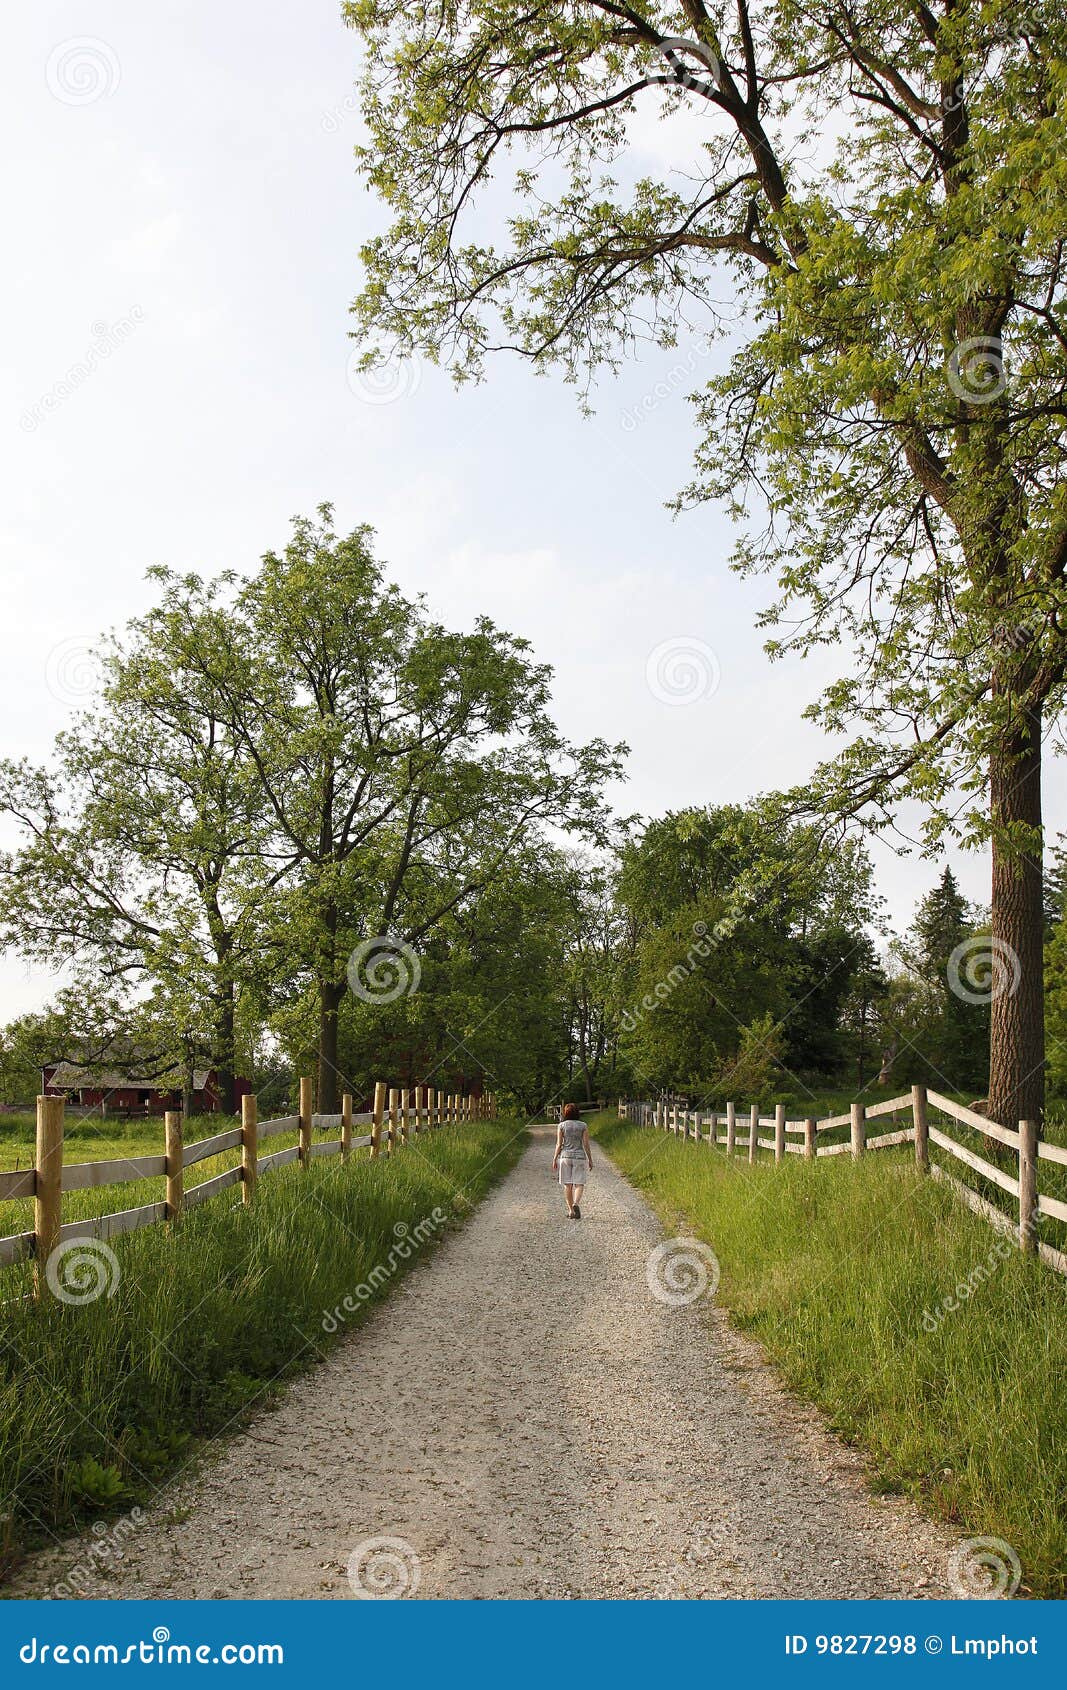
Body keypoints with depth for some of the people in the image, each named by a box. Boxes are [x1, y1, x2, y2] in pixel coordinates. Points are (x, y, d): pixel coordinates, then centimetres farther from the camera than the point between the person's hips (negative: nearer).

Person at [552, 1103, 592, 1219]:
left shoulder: (562, 1125, -1)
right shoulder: (583, 1126, -2)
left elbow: (559, 1144, -3)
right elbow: (586, 1145, -3)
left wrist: (554, 1159, 5)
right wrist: (590, 1160, 4)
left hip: (565, 1156, 1)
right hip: (579, 1157, -1)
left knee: (567, 1185, 8)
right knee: (579, 1184, -1)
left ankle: (570, 1210, 9)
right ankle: (576, 1203, -26)